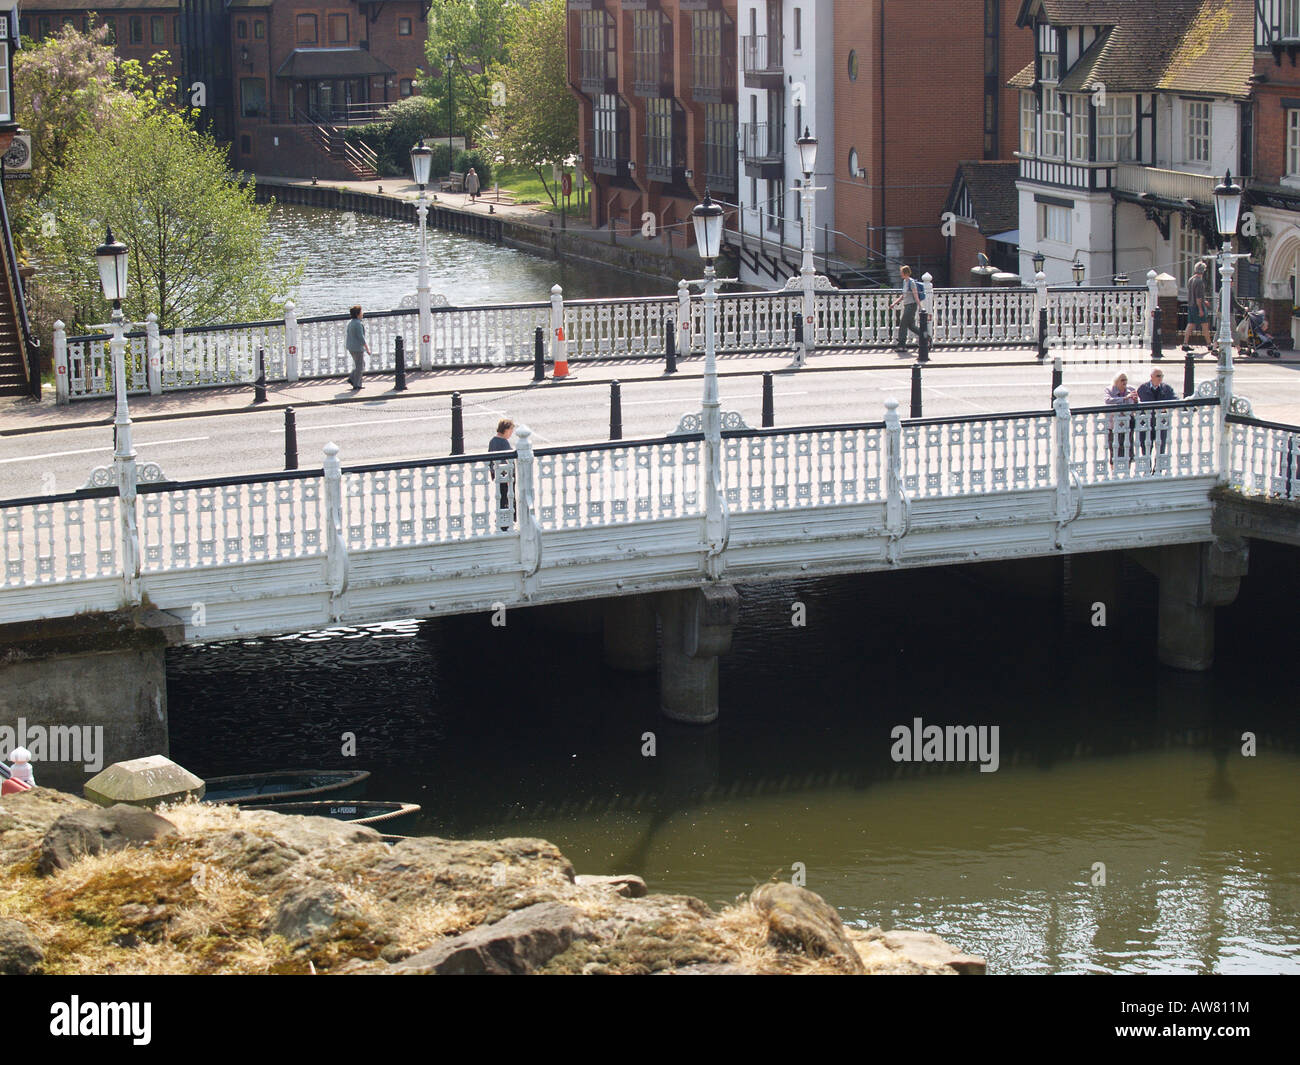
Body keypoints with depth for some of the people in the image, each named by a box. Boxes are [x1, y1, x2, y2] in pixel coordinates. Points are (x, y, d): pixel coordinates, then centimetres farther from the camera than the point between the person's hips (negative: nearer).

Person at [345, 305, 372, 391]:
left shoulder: (350, 323, 10)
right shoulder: (358, 324, -19)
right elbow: (361, 337, -21)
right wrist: (367, 349, -16)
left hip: (351, 348, 9)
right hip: (358, 348, -9)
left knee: (362, 365, 19)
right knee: (359, 367, 1)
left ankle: (351, 378, 9)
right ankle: (356, 385, 4)